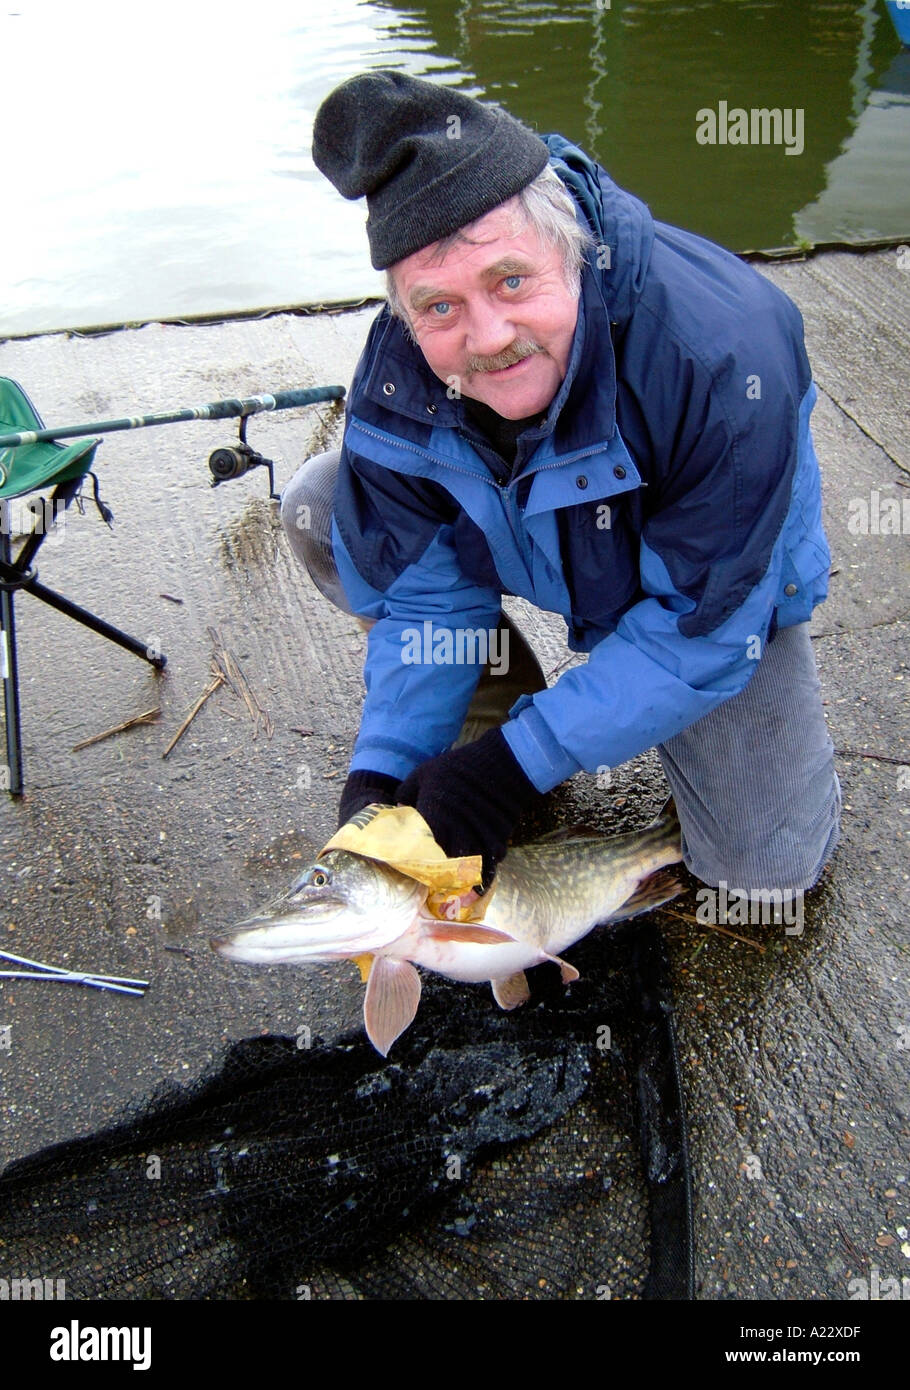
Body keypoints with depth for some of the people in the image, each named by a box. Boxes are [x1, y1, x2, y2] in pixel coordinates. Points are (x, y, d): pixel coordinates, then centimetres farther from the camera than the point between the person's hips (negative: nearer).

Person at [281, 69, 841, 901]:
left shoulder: (722, 350, -38)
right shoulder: (399, 373, -23)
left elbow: (701, 628, -32)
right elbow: (425, 591, -14)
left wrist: (519, 764, -35)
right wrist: (384, 767, -26)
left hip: (725, 583, -3)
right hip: (521, 542, 4)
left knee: (769, 864, -13)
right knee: (319, 506, -14)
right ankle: (503, 709, 3)